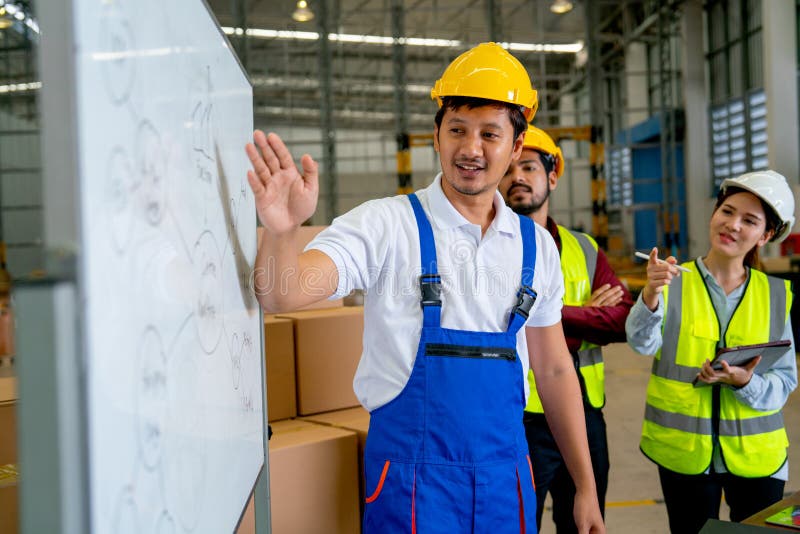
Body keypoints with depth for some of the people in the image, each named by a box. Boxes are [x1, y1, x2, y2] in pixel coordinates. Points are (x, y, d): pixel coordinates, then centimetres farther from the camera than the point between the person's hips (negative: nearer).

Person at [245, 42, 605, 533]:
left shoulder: (537, 246, 4)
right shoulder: (387, 225, -8)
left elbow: (554, 370, 10)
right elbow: (283, 295, -20)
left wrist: (586, 488, 12)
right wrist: (281, 231, -42)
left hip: (506, 469, 4)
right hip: (413, 471, -4)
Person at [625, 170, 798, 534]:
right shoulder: (673, 282, -7)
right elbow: (643, 343, -24)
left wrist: (744, 382, -21)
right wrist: (651, 297, -43)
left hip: (757, 455, 2)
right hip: (682, 452, -2)